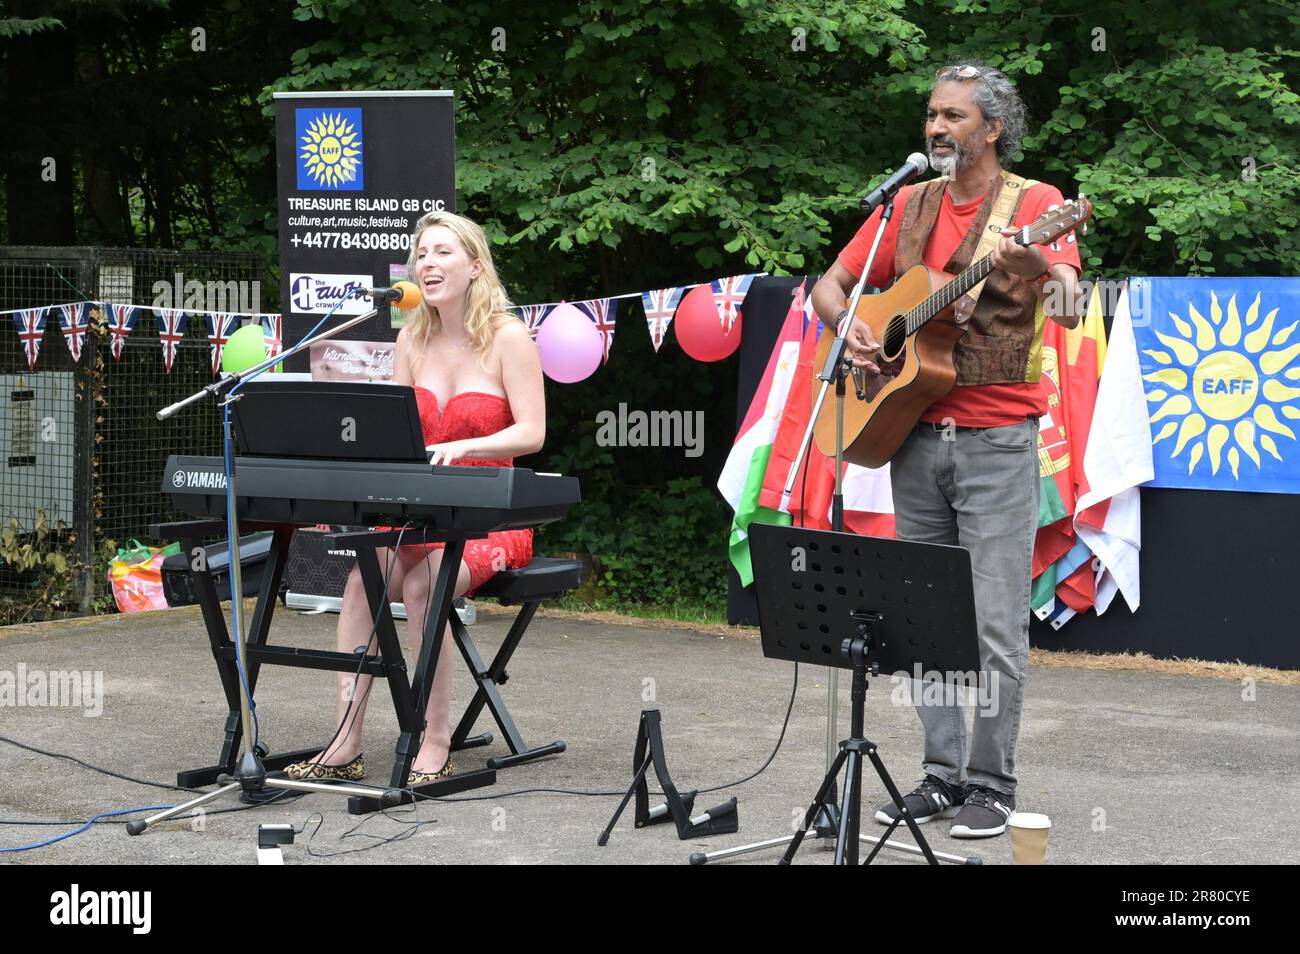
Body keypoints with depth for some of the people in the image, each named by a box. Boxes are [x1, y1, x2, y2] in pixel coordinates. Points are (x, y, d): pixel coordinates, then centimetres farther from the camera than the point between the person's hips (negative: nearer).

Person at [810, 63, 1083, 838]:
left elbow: (1069, 310, -20)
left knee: (996, 622, -3)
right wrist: (849, 329, -6)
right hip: (914, 435, 5)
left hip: (997, 441, -5)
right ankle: (944, 773, 18)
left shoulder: (1035, 204, -5)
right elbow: (830, 285, 15)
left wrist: (1042, 271, -42)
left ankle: (993, 783, 6)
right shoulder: (911, 206, 11)